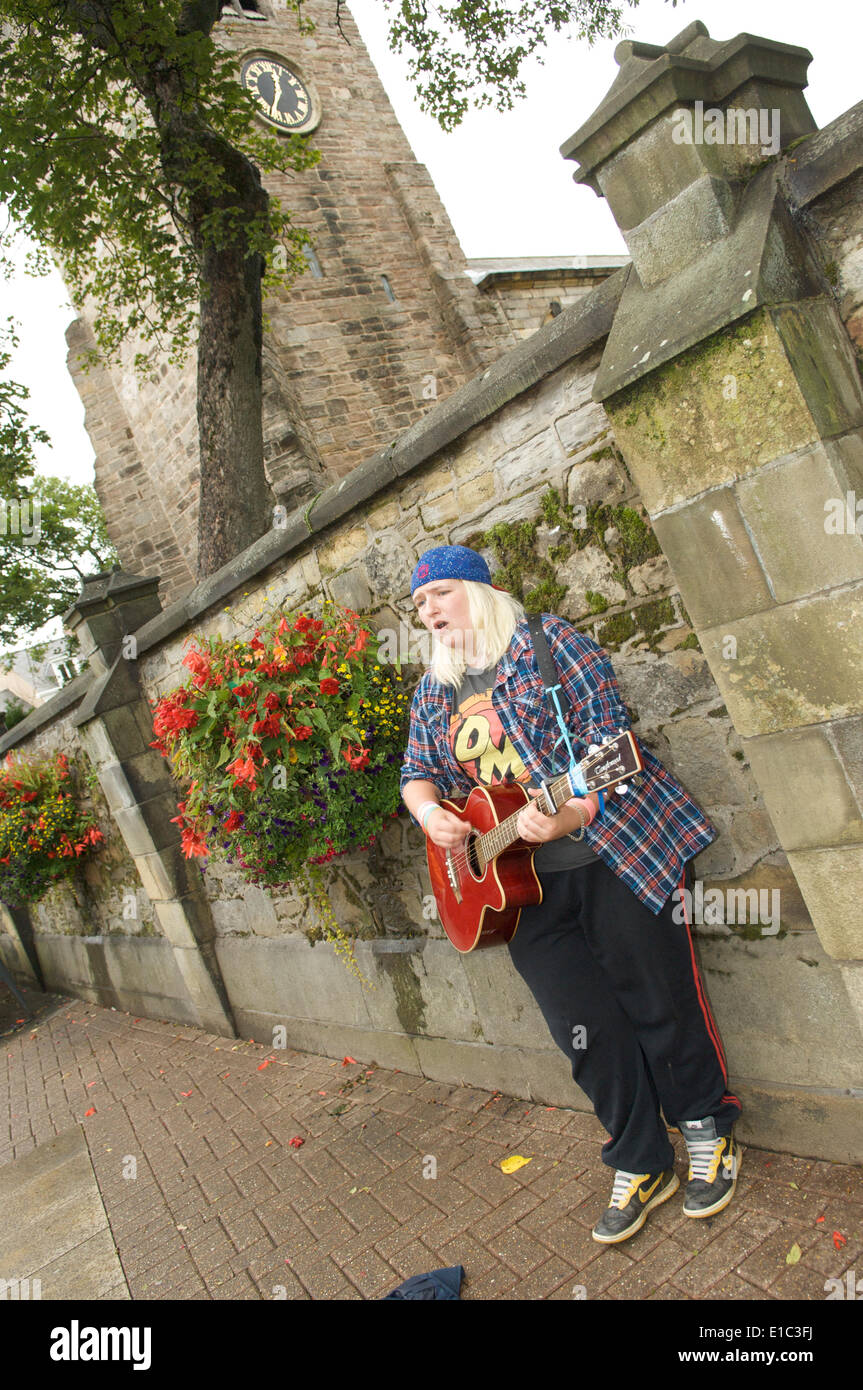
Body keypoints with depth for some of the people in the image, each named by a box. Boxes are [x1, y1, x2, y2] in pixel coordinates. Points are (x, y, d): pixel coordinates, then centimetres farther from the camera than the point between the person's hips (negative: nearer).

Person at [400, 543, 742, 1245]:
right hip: (520, 884, 5)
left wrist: (567, 818, -29)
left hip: (616, 854, -4)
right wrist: (430, 814, -8)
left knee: (662, 1004, 7)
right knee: (587, 1030, 8)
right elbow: (417, 771, 16)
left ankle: (708, 1132, 33)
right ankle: (640, 1167, 28)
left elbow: (609, 737, -14)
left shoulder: (549, 643, -8)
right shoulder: (433, 692, 11)